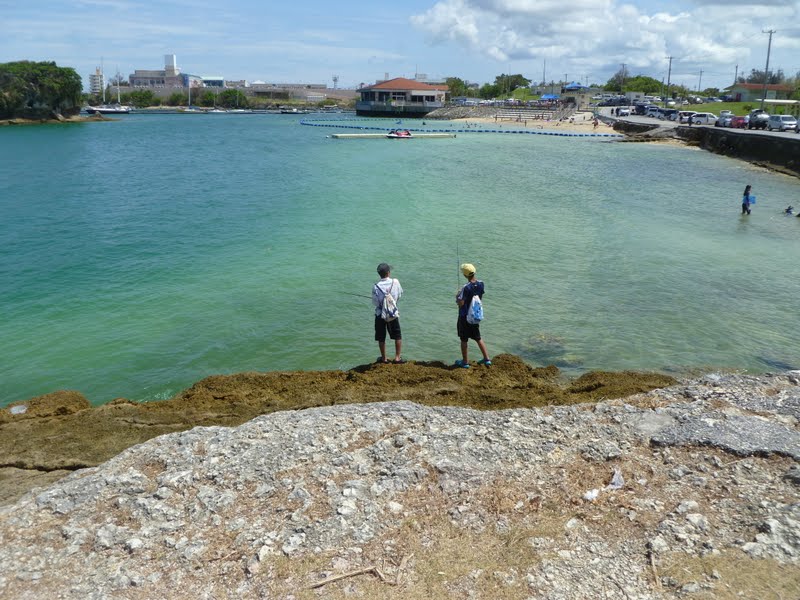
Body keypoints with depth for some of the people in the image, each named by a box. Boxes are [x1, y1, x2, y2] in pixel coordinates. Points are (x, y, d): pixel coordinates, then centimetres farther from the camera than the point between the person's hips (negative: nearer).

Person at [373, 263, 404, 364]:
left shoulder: (376, 287, -17)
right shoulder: (395, 282, -13)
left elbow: (375, 302, -12)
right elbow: (400, 293, 3)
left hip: (380, 314, -1)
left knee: (381, 338, 13)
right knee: (398, 336, 15)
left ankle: (384, 358, 22)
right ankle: (397, 358, 15)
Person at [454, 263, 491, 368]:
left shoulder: (466, 287, -25)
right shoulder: (481, 284, -5)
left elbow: (461, 303, -25)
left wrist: (457, 296, -4)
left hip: (465, 317, -6)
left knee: (464, 340, 9)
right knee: (478, 338, 19)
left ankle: (465, 362, 19)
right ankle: (487, 359, 22)